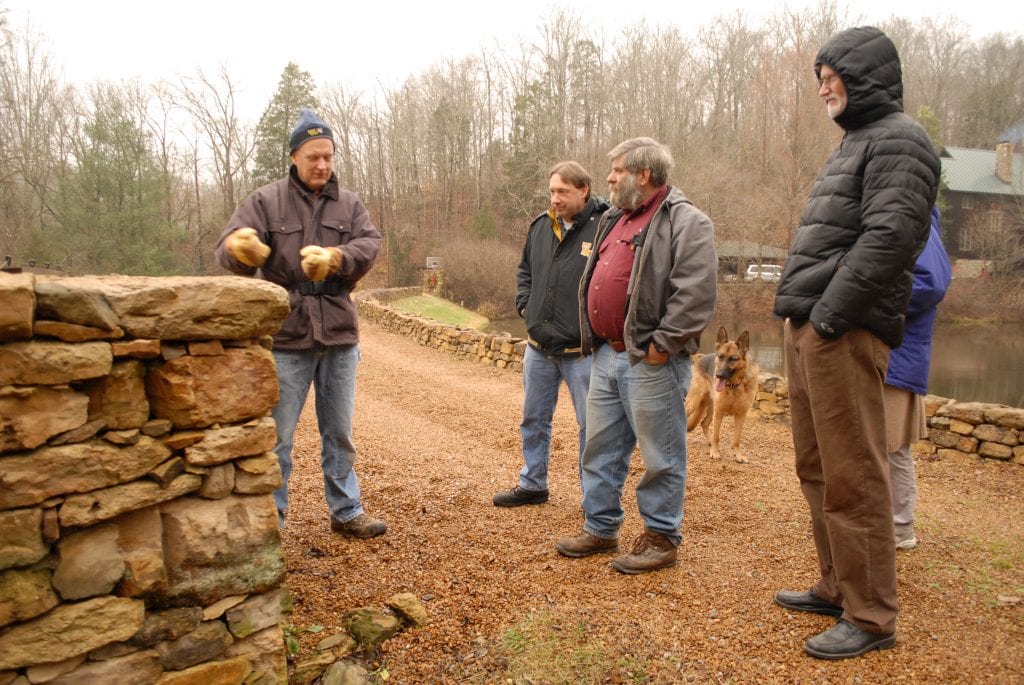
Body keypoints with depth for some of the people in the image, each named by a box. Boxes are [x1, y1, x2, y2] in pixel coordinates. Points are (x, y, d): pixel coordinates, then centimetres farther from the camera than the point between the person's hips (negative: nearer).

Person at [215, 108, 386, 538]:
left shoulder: (348, 204, 9)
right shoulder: (265, 201, -1)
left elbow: (370, 244, -6)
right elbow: (227, 250, -13)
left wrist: (335, 258, -27)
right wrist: (239, 248, -38)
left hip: (339, 337, 3)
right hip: (285, 337, -3)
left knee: (339, 433, 15)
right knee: (277, 436, 5)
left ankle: (346, 512, 28)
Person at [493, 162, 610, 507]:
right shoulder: (540, 226, 6)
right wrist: (525, 306, 8)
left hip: (582, 351, -6)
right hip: (538, 346, 6)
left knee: (591, 425, 7)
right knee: (534, 419, 18)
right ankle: (532, 485, 35)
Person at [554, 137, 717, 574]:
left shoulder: (685, 222, -10)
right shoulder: (614, 220, 18)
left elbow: (697, 292, -19)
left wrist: (663, 344, -19)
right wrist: (596, 338, 17)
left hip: (650, 361, -9)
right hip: (607, 355, 9)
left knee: (660, 455, 3)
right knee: (600, 447, 15)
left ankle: (661, 538, 18)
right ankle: (600, 528, 29)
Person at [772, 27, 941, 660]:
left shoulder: (899, 139, -5)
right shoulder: (857, 142, 24)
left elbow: (888, 238, -18)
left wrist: (828, 315, -19)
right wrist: (802, 319, 15)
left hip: (842, 332, -10)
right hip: (808, 329, 10)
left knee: (852, 475, -4)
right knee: (818, 467, 14)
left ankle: (871, 616, 7)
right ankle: (837, 587, 27)